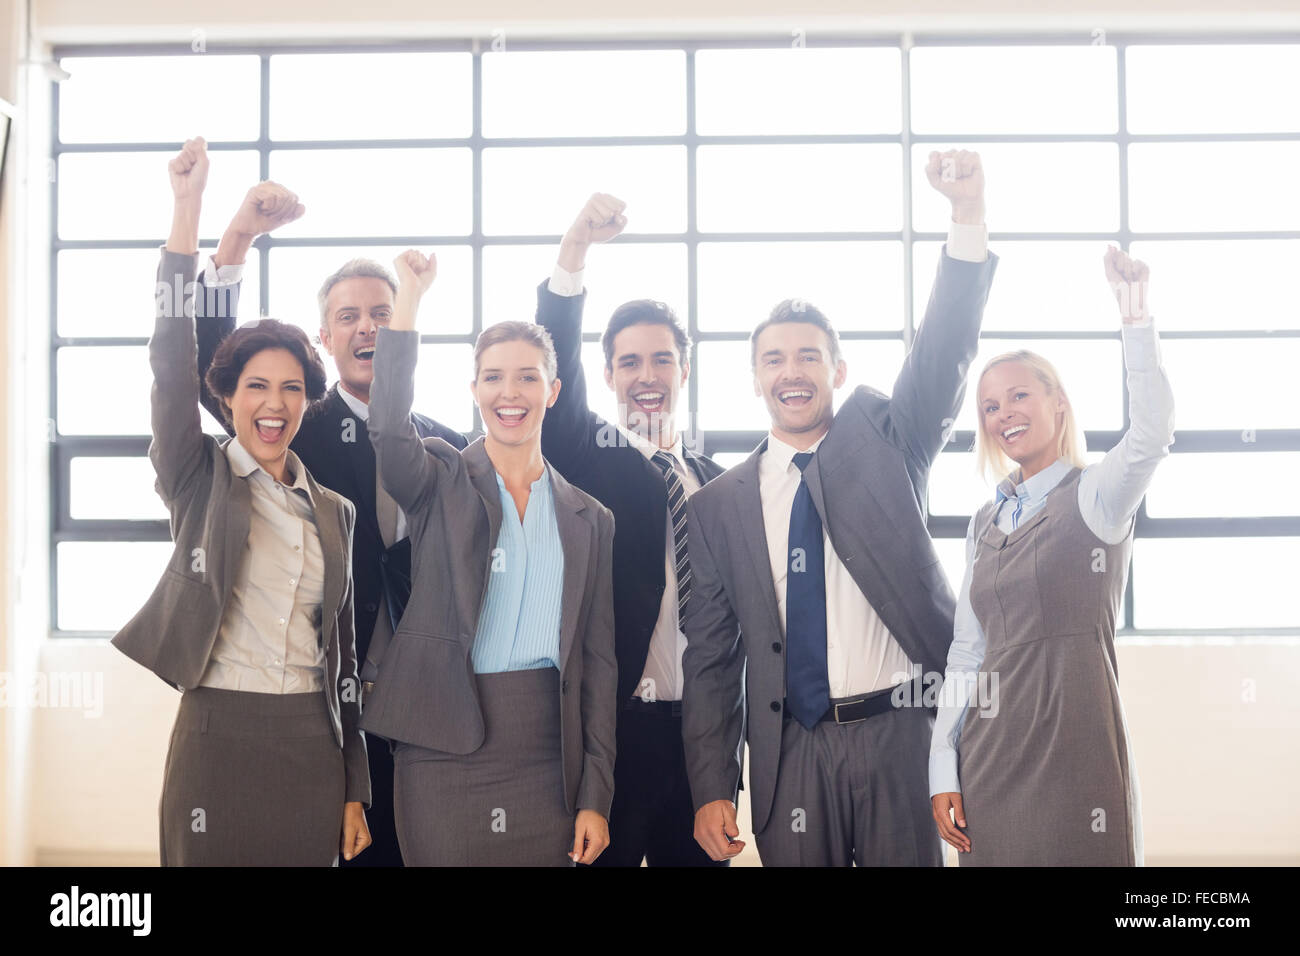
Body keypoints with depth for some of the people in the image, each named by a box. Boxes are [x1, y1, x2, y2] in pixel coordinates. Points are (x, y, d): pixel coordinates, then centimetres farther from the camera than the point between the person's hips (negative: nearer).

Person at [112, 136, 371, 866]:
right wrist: (188, 208, -20)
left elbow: (343, 648, 12)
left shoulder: (335, 511, 10)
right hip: (217, 740, -3)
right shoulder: (199, 480, 2)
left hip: (313, 748, 3)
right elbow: (172, 360, -12)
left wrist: (355, 791, 10)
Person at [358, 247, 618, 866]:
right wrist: (408, 297, -22)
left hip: (549, 755, 2)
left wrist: (596, 797, 3)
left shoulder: (589, 520, 9)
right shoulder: (441, 484, 4)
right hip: (447, 746, -2)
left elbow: (597, 659, 8)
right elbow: (388, 427, -19)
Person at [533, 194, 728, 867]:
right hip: (610, 727, -4)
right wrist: (574, 253, -28)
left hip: (702, 732, 4)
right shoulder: (588, 457, 3)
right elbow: (554, 381, -15)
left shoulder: (717, 481, 13)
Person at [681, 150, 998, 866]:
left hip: (898, 734, -1)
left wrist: (969, 214, -24)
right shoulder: (717, 505, 6)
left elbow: (944, 350, -10)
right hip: (790, 749, 1)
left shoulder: (885, 443, 6)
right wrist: (712, 791, 0)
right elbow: (709, 657, 6)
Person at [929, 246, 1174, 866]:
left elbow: (1152, 432, -23)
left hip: (1074, 744, -5)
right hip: (990, 754, 5)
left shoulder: (1094, 495, -1)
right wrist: (943, 767, 6)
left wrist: (1134, 312, -30)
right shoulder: (985, 523, 15)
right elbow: (966, 651, 13)